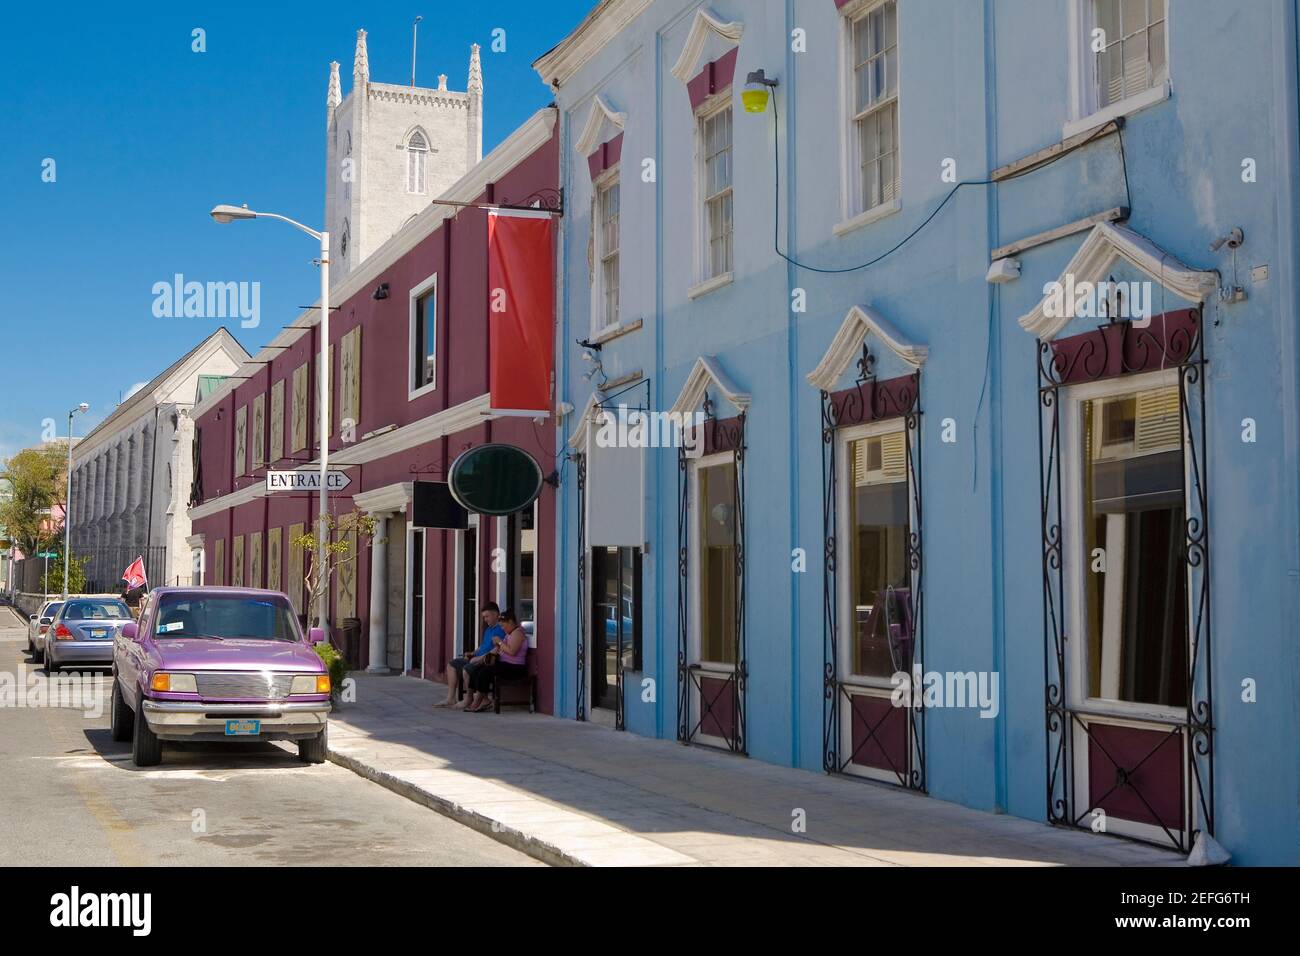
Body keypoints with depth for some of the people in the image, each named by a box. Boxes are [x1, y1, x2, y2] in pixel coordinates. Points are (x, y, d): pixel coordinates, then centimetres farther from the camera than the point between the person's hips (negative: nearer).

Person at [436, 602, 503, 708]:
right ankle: (451, 699, 2)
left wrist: (481, 657, -24)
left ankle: (467, 701, -16)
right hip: (478, 658, 11)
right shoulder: (488, 629, 22)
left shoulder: (500, 630, -13)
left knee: (467, 669, -33)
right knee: (451, 664, 7)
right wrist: (473, 654, 14)